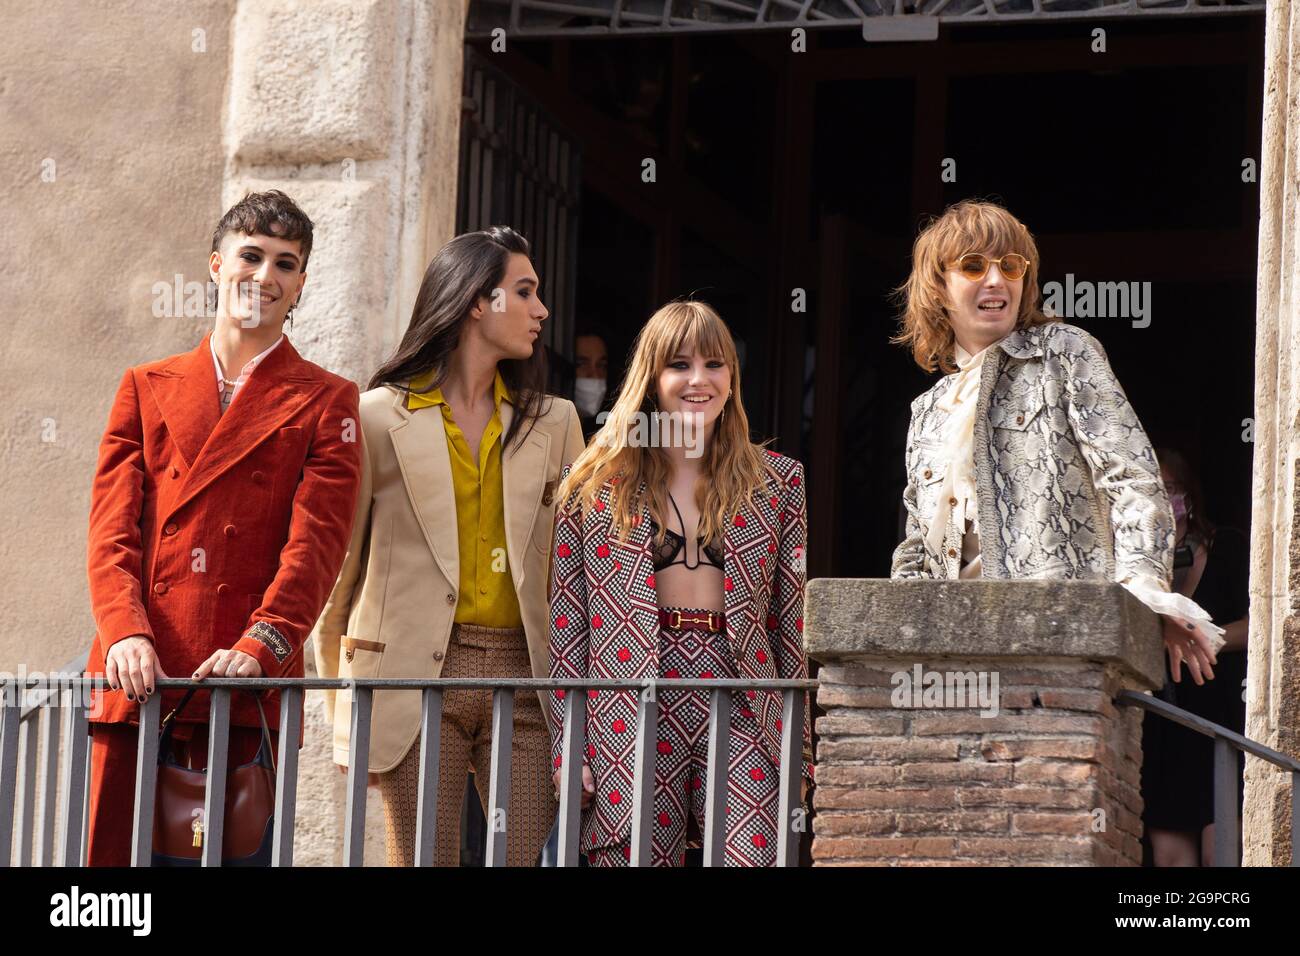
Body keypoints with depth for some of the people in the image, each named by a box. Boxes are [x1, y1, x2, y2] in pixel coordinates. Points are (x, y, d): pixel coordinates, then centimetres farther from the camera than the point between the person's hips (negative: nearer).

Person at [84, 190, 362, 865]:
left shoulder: (325, 402, 13)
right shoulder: (146, 389, 19)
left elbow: (317, 539, 0)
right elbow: (113, 526, 9)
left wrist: (259, 646, -17)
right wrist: (124, 632, -10)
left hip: (250, 685, -2)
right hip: (139, 678, 2)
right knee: (114, 853, -4)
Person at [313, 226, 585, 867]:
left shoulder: (553, 423, 13)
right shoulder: (380, 416, 3)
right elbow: (340, 554, 6)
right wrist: (339, 683, 5)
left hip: (523, 671, 3)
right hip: (416, 676, -3)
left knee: (533, 857, -3)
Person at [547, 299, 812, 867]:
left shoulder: (777, 483, 12)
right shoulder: (598, 484, 7)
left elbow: (789, 623, 13)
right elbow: (565, 622, 5)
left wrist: (799, 746, 10)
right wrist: (565, 747, -2)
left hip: (742, 717, 1)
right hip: (632, 724, -1)